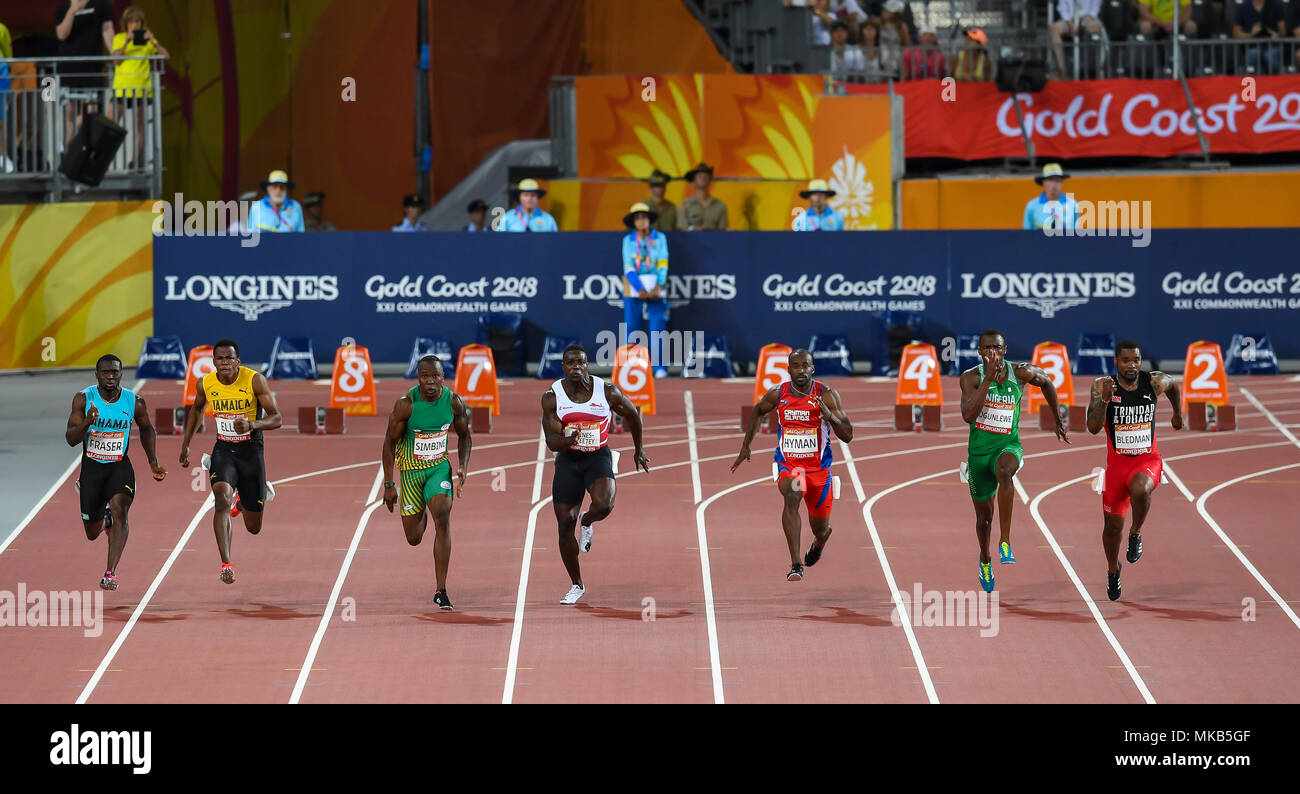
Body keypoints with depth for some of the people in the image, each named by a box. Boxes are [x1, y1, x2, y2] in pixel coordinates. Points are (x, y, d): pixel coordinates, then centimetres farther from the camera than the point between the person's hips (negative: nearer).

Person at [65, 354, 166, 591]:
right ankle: (104, 518, 49)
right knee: (92, 533, 10)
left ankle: (111, 573, -29)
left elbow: (147, 429, 14)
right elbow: (70, 439, -12)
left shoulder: (134, 402, -7)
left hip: (120, 467, -1)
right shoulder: (83, 399, -10)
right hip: (91, 466, 1)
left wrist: (153, 462, 10)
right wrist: (86, 423, -32)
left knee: (119, 511, -28)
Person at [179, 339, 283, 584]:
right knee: (222, 500, -29)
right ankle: (226, 564, -30)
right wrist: (186, 444, 16)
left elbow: (276, 418, -17)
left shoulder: (255, 380, -16)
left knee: (253, 527, 8)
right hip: (223, 451, 1)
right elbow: (196, 410, 16)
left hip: (251, 451, -1)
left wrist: (252, 424, -36)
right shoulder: (205, 384, -6)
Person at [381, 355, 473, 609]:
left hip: (439, 467, 1)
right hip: (411, 471, -1)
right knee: (414, 538, 5)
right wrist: (389, 484, -8)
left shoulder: (454, 402, -11)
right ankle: (420, 515, 47)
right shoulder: (406, 404, -18)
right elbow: (390, 442, -7)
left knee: (442, 518, -23)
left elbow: (464, 436, 7)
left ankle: (441, 591, -19)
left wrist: (463, 467, -9)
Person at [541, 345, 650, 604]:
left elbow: (632, 414, 9)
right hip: (568, 459, 1)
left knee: (603, 505, -31)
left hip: (598, 457, -1)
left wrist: (639, 449, 19)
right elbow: (551, 441, -10)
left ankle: (587, 522, 9)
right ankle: (577, 585, 17)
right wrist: (568, 440, -33)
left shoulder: (607, 391, -9)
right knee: (565, 524, -2)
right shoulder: (552, 397, -8)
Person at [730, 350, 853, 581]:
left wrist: (829, 415, -29)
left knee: (820, 529, 12)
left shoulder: (827, 395, -10)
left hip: (819, 467, 0)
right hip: (788, 464, 0)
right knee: (792, 495, -34)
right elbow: (758, 412, 18)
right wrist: (745, 446, 14)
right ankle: (796, 565, -39)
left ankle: (818, 544, 55)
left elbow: (847, 436, -11)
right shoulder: (778, 394, -4)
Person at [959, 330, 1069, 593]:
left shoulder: (1021, 373, -6)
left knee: (1004, 472, -40)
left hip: (1008, 445, -1)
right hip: (979, 450, 1)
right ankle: (985, 560, 46)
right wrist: (988, 379, -29)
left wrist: (1058, 421, 21)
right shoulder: (971, 377, -10)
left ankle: (1005, 542, -38)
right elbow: (968, 416, -24)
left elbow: (1046, 383, 16)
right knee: (984, 516, 13)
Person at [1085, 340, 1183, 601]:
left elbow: (1173, 384, 18)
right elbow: (1093, 428, -21)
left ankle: (1136, 533, -6)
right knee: (1113, 525, 9)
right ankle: (1113, 570, 39)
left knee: (1140, 490, -36)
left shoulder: (1155, 383, -8)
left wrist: (1178, 413, 28)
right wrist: (1104, 400, -35)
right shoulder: (1102, 386, -12)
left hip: (1148, 460, -1)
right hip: (1117, 462, 1)